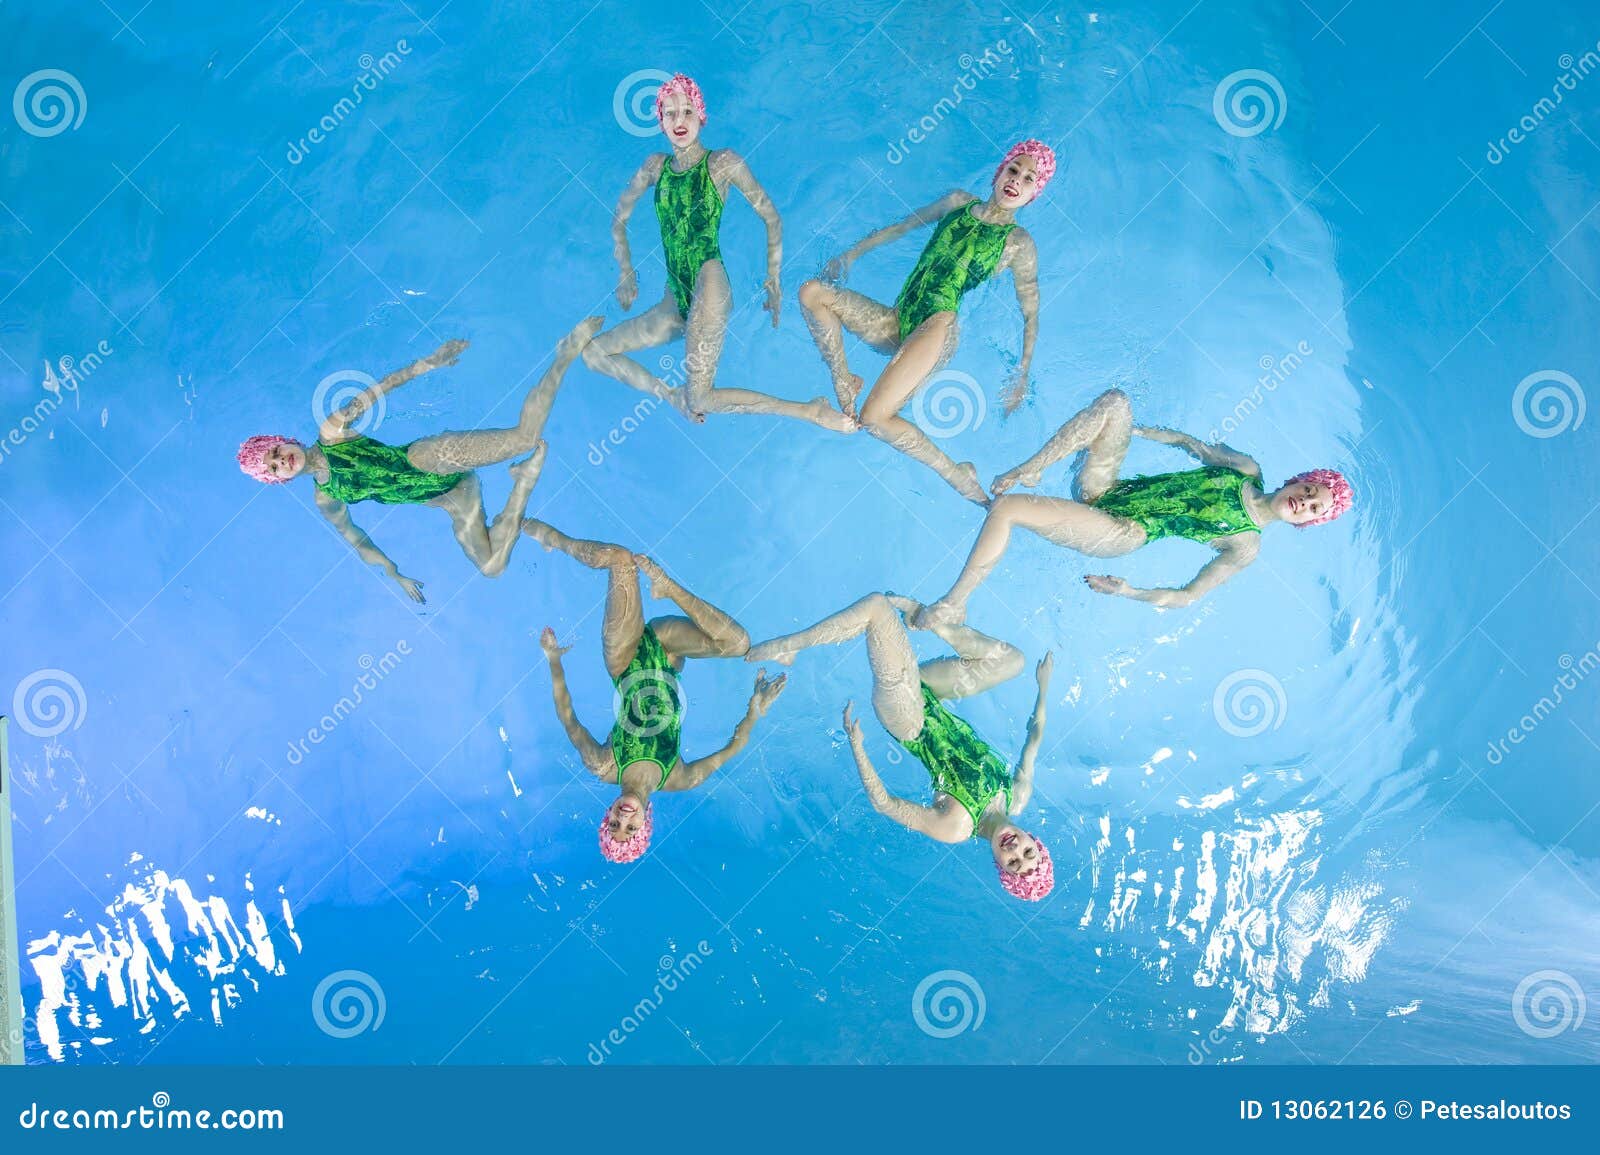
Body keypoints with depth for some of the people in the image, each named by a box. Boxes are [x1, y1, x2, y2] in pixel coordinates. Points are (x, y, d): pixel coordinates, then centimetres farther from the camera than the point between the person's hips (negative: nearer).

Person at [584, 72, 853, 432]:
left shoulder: (724, 163, -1)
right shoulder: (657, 165, 11)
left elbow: (771, 219, 4)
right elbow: (620, 218, 25)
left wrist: (773, 282, 0)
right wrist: (626, 272, 19)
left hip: (709, 284, -7)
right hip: (676, 302, 7)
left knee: (700, 398, -21)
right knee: (592, 352, 6)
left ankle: (811, 411, -12)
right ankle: (674, 396, 1)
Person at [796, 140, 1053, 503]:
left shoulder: (1018, 243, 4)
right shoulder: (959, 202, 16)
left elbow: (1031, 314, 7)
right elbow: (903, 226, 28)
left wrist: (1022, 375, 0)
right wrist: (851, 253, 23)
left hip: (937, 329, -6)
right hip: (896, 324, 6)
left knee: (875, 418, -27)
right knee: (812, 292, -10)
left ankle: (957, 475, -11)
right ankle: (843, 384, -8)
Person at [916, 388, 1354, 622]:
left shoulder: (1246, 546, -4)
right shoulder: (1248, 470, 9)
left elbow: (1189, 595, -6)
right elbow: (1191, 442, 21)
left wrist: (1130, 592, -17)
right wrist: (1136, 429, 13)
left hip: (1118, 534, -6)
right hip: (1108, 486, 6)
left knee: (1004, 510, -27)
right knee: (1116, 401, -19)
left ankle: (952, 605, -11)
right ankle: (1029, 471, -11)